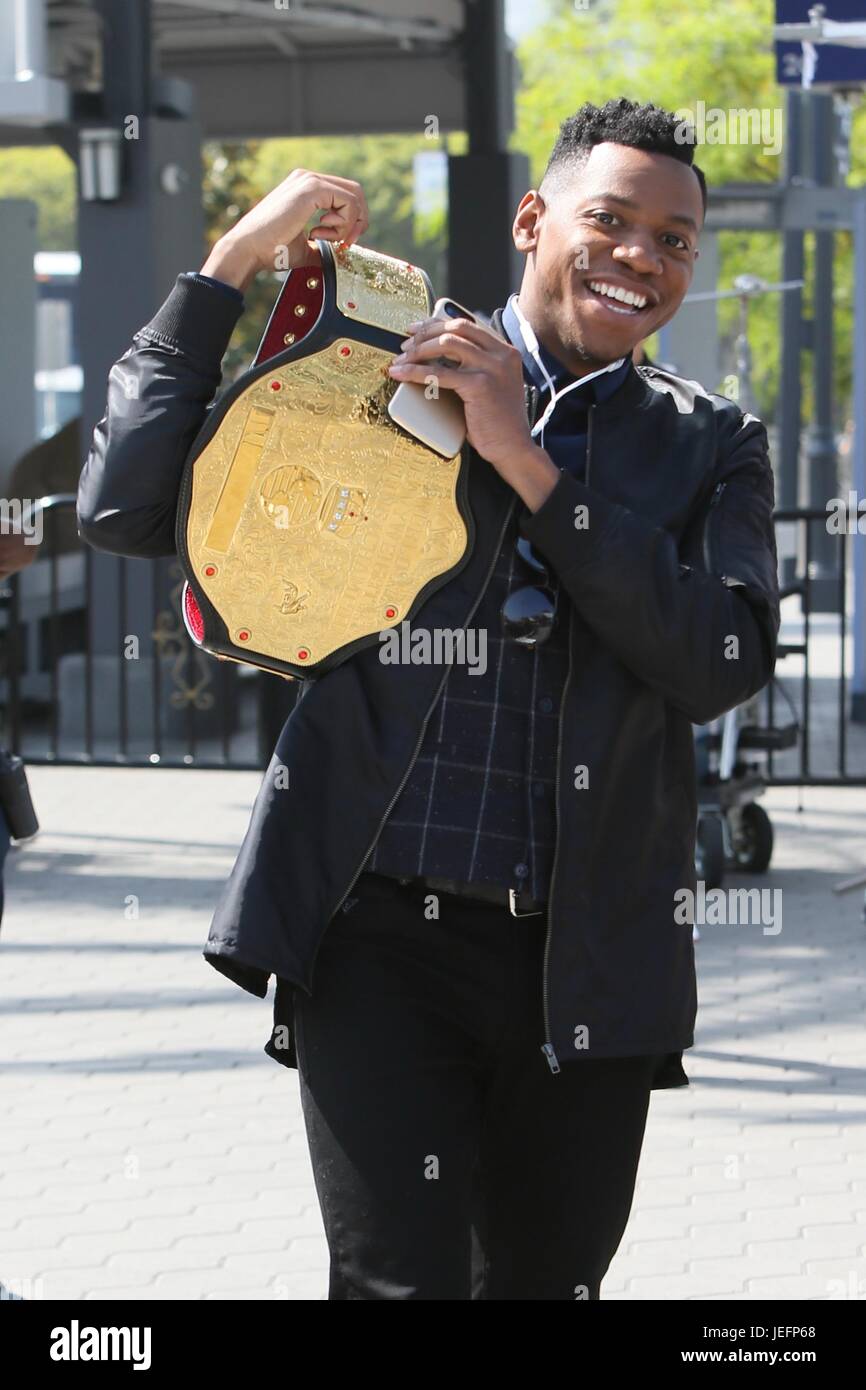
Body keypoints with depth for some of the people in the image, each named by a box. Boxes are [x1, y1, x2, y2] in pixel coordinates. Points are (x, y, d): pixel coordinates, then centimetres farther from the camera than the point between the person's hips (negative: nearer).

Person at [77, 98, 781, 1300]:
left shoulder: (711, 448, 11)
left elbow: (725, 663, -7)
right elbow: (127, 508, 0)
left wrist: (526, 461, -10)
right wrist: (232, 264, -3)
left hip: (586, 966, 3)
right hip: (382, 934, -2)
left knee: (547, 1283, 13)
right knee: (402, 1278, -15)